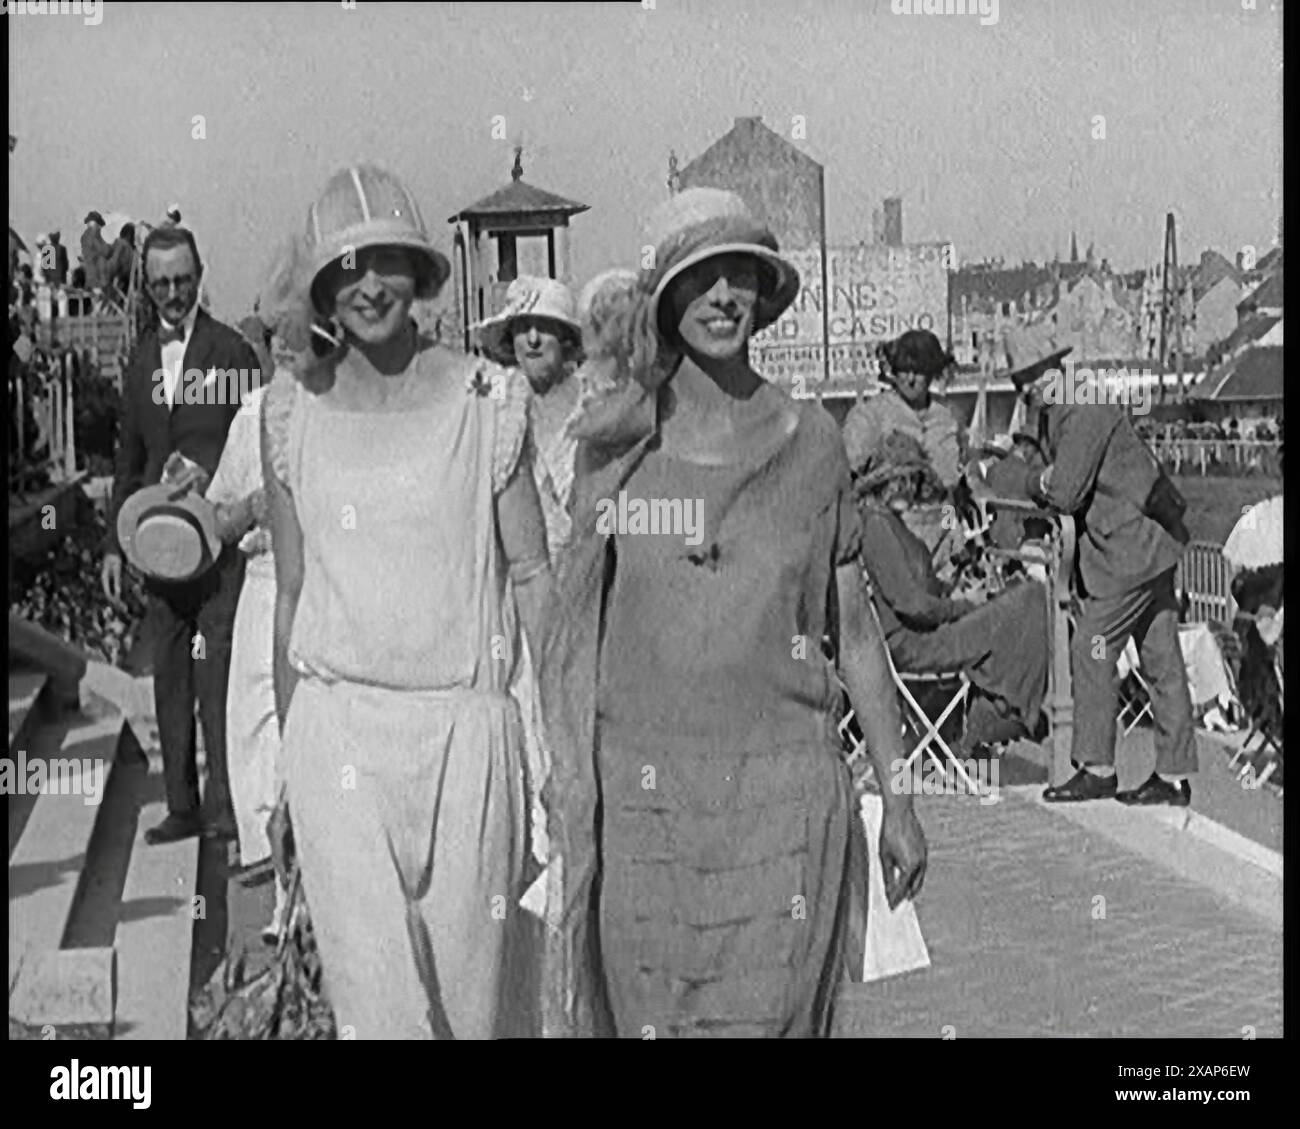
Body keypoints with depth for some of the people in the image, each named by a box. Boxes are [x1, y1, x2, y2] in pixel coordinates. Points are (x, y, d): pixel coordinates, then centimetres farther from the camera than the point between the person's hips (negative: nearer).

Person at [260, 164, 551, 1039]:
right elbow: (291, 594, 10)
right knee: (376, 991, -3)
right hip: (337, 728, 1)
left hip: (467, 722, 0)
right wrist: (287, 763, 12)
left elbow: (532, 574, 3)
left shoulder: (487, 401, -1)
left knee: (471, 982, 8)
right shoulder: (294, 415, 4)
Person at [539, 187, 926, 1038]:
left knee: (767, 1016, -1)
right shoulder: (611, 443, 1)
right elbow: (577, 620, 8)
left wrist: (898, 796, 8)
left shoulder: (810, 442, 2)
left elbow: (854, 628, 8)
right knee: (647, 1019, 6)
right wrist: (563, 790, 6)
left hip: (782, 795, 0)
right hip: (641, 794, 1)